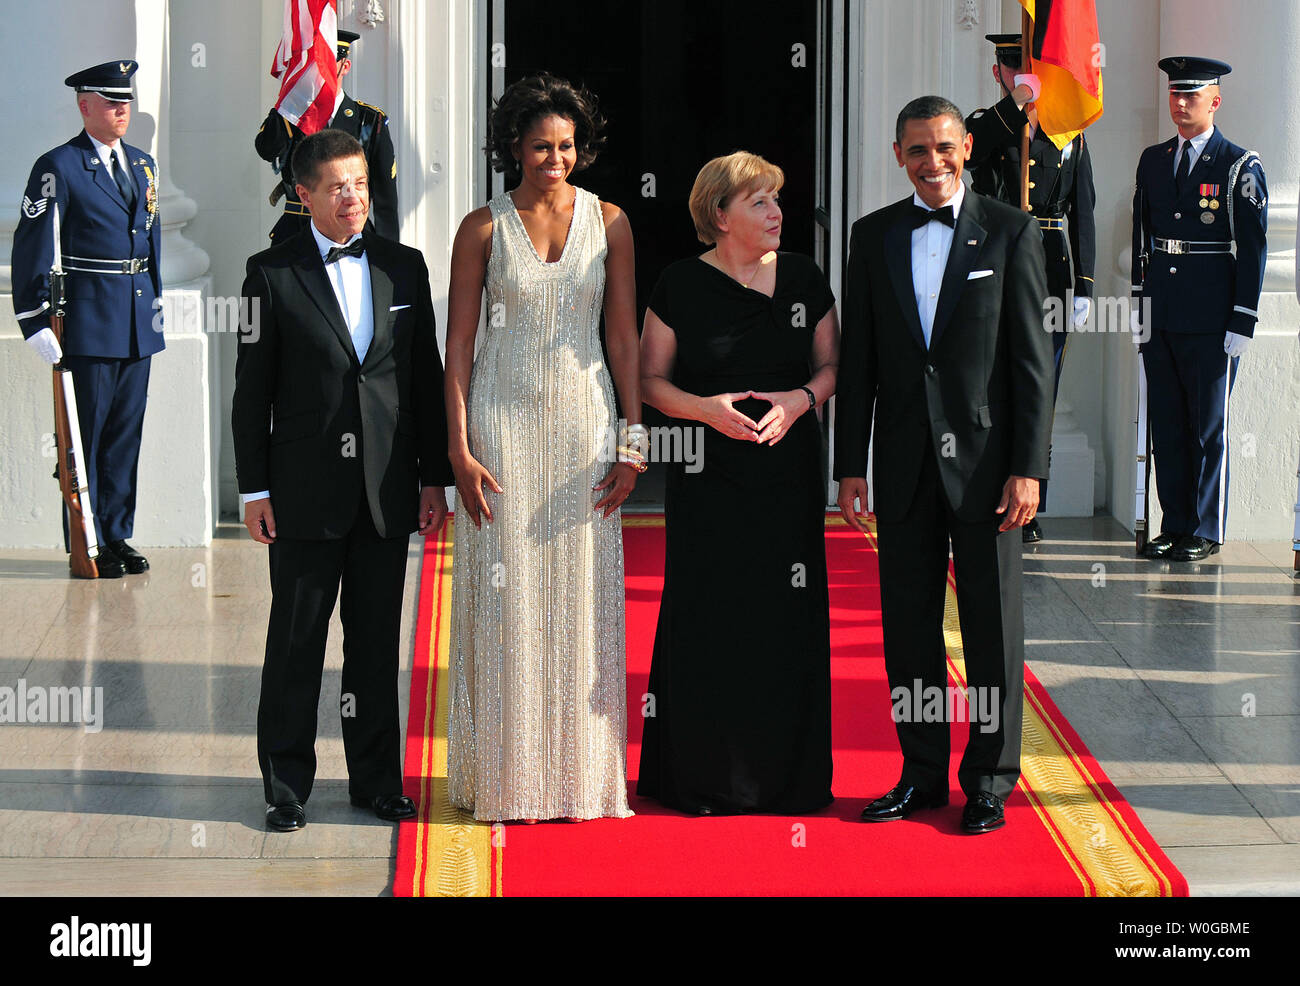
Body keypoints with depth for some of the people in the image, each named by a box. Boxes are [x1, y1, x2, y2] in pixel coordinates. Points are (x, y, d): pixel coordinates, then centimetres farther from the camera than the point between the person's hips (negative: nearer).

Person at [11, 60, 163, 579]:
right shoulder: (59, 167, -7)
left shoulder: (142, 164, 14)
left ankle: (118, 536, 19)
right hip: (88, 323, -6)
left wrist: (155, 301, 17)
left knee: (126, 430, 10)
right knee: (86, 432, 0)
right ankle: (87, 545, 7)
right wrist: (35, 320, -12)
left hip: (138, 322, 6)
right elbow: (31, 249, -8)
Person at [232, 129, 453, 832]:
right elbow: (252, 391, -1)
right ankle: (286, 786, 15)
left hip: (388, 492, 3)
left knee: (377, 641, 9)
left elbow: (426, 378, 10)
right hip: (305, 494, -2)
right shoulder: (272, 273, -2)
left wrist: (434, 477, 8)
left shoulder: (404, 267, 7)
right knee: (296, 641, 4)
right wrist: (254, 489, -3)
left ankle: (376, 779, 20)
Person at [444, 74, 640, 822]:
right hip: (503, 423, -1)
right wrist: (460, 448, -6)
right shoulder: (483, 229, 0)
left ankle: (582, 771, 14)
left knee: (582, 594, 4)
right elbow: (459, 344, 0)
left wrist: (632, 442, 0)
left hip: (584, 422, 1)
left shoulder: (609, 223, 4)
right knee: (506, 595, 1)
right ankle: (507, 775, 11)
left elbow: (624, 335, 5)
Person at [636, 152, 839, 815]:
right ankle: (704, 778, 9)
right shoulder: (682, 286, -2)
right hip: (708, 476, -2)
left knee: (786, 618, 1)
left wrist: (801, 399, -11)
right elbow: (649, 379, 2)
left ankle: (787, 775, 12)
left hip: (788, 472, 2)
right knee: (708, 618, -1)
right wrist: (704, 408, -16)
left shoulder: (804, 279, 5)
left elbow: (832, 366, 10)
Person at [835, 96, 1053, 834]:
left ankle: (990, 779, 12)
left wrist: (1028, 467, -10)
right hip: (904, 462, 3)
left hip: (984, 458, -3)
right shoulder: (874, 235, 8)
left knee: (993, 623, 3)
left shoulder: (1011, 232, -1)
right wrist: (850, 463, 4)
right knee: (907, 621, 7)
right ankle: (923, 773, 18)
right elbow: (858, 357, 9)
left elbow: (1033, 358, -4)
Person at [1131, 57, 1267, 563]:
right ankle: (1174, 526, 17)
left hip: (1211, 322, -5)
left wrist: (1242, 323, -10)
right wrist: (1140, 303, 10)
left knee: (1208, 426, 1)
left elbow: (1253, 250, -6)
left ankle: (1206, 531, 8)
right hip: (1160, 318, 5)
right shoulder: (1153, 161, 12)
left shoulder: (1240, 166, -4)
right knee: (1166, 425, 9)